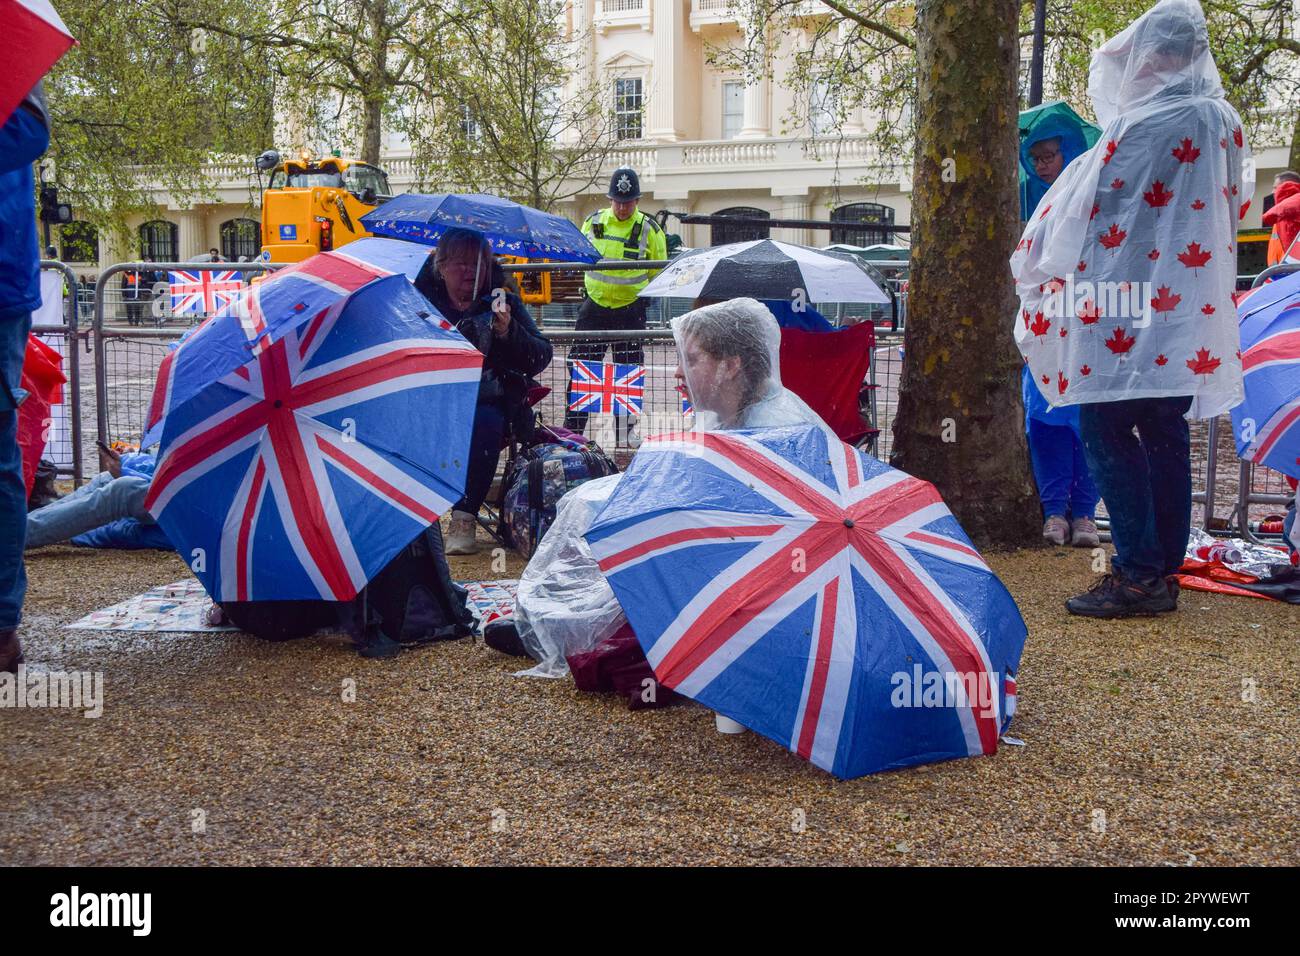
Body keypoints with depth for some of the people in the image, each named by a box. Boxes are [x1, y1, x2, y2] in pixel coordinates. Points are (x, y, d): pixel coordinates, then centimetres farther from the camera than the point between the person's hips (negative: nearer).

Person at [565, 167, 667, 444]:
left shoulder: (649, 229, -4)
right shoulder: (593, 221, 1)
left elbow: (658, 272, 5)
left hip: (631, 309, -1)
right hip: (595, 305, 2)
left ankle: (627, 427, 19)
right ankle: (573, 427, 10)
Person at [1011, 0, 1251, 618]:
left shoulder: (1142, 126, -13)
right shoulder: (1223, 122, 9)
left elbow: (1083, 209, -6)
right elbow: (1233, 206, 18)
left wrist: (1036, 269, 7)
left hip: (1123, 305, -8)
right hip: (1191, 305, 8)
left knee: (1107, 433, -3)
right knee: (1166, 434, 11)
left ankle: (1139, 574, -5)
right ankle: (1164, 569, 17)